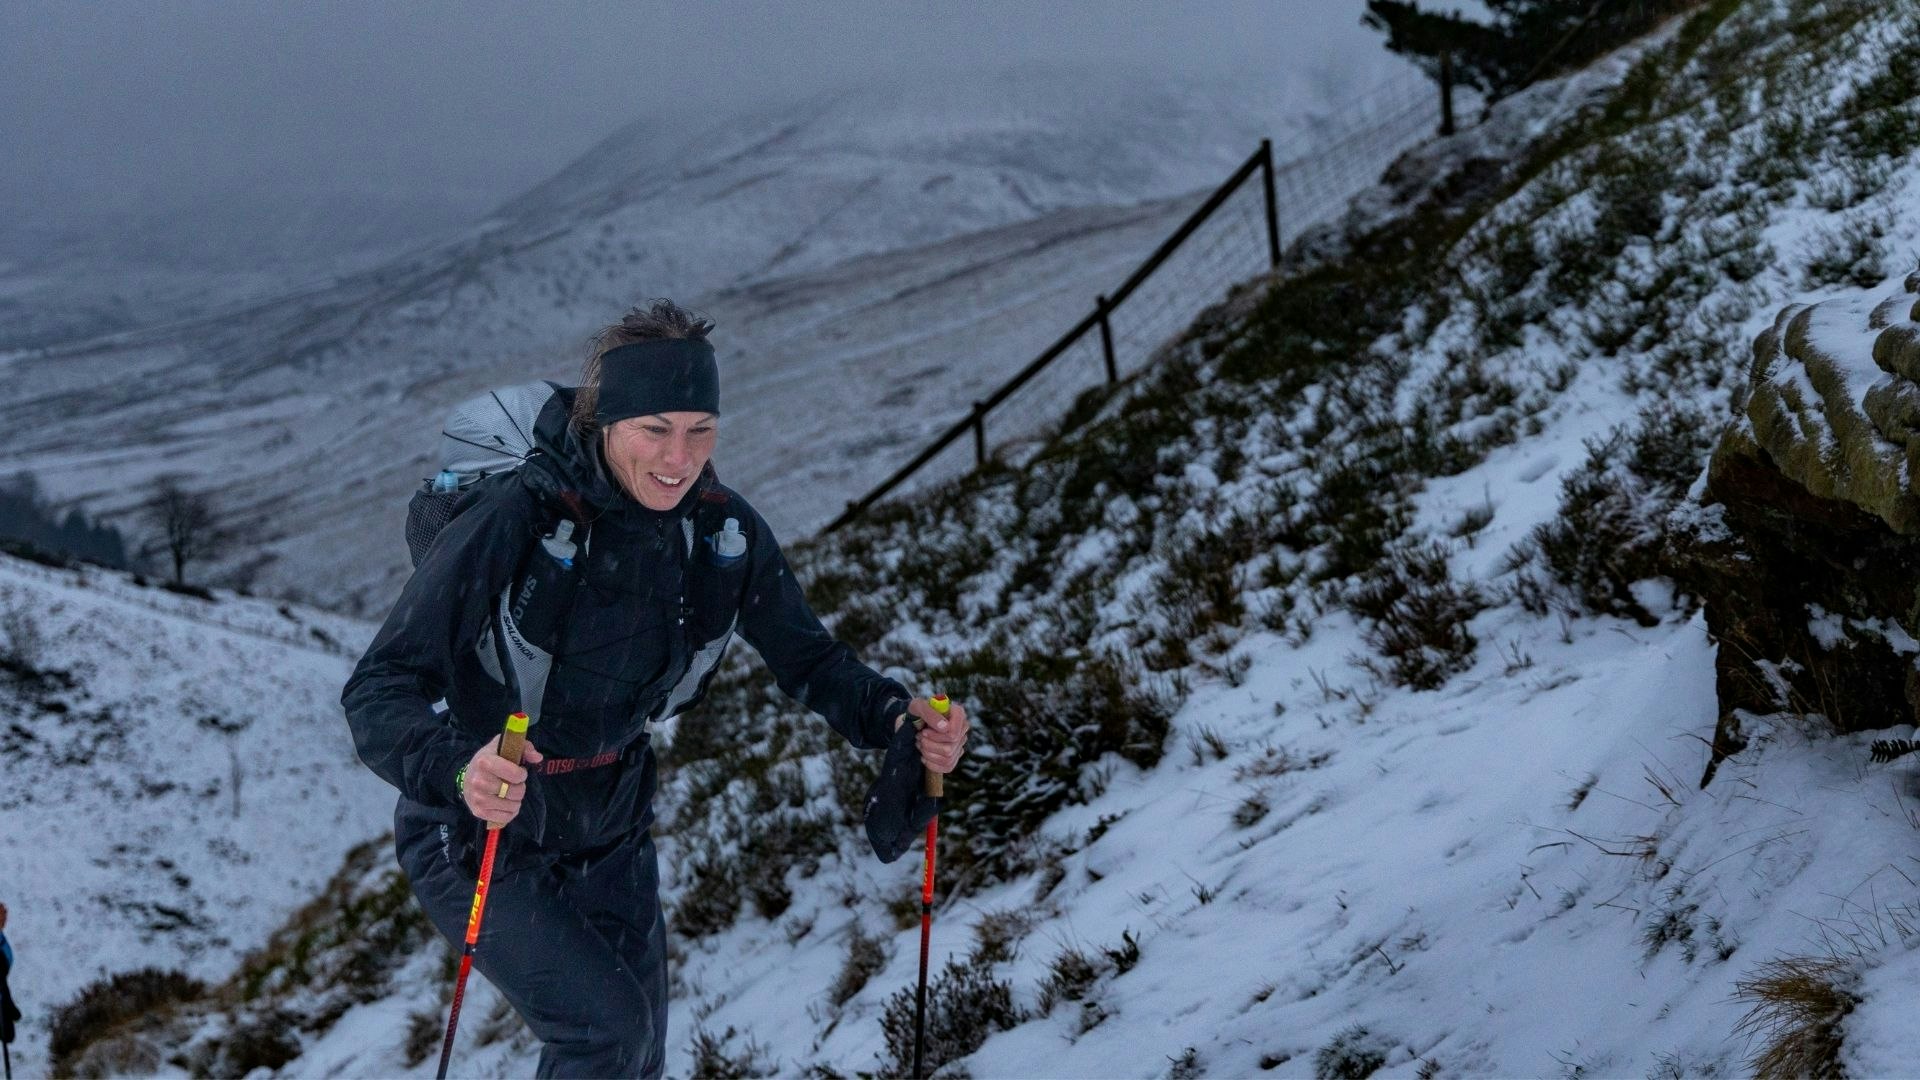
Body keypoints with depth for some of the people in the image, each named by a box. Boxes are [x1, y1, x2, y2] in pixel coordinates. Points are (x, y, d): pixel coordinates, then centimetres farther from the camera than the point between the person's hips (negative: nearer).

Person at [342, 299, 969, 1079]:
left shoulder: (722, 527, -11)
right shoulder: (513, 521, -29)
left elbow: (806, 657, 0)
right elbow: (377, 692, -30)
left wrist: (896, 719, -20)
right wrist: (456, 769, -50)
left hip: (609, 831, 6)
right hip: (481, 844, -6)